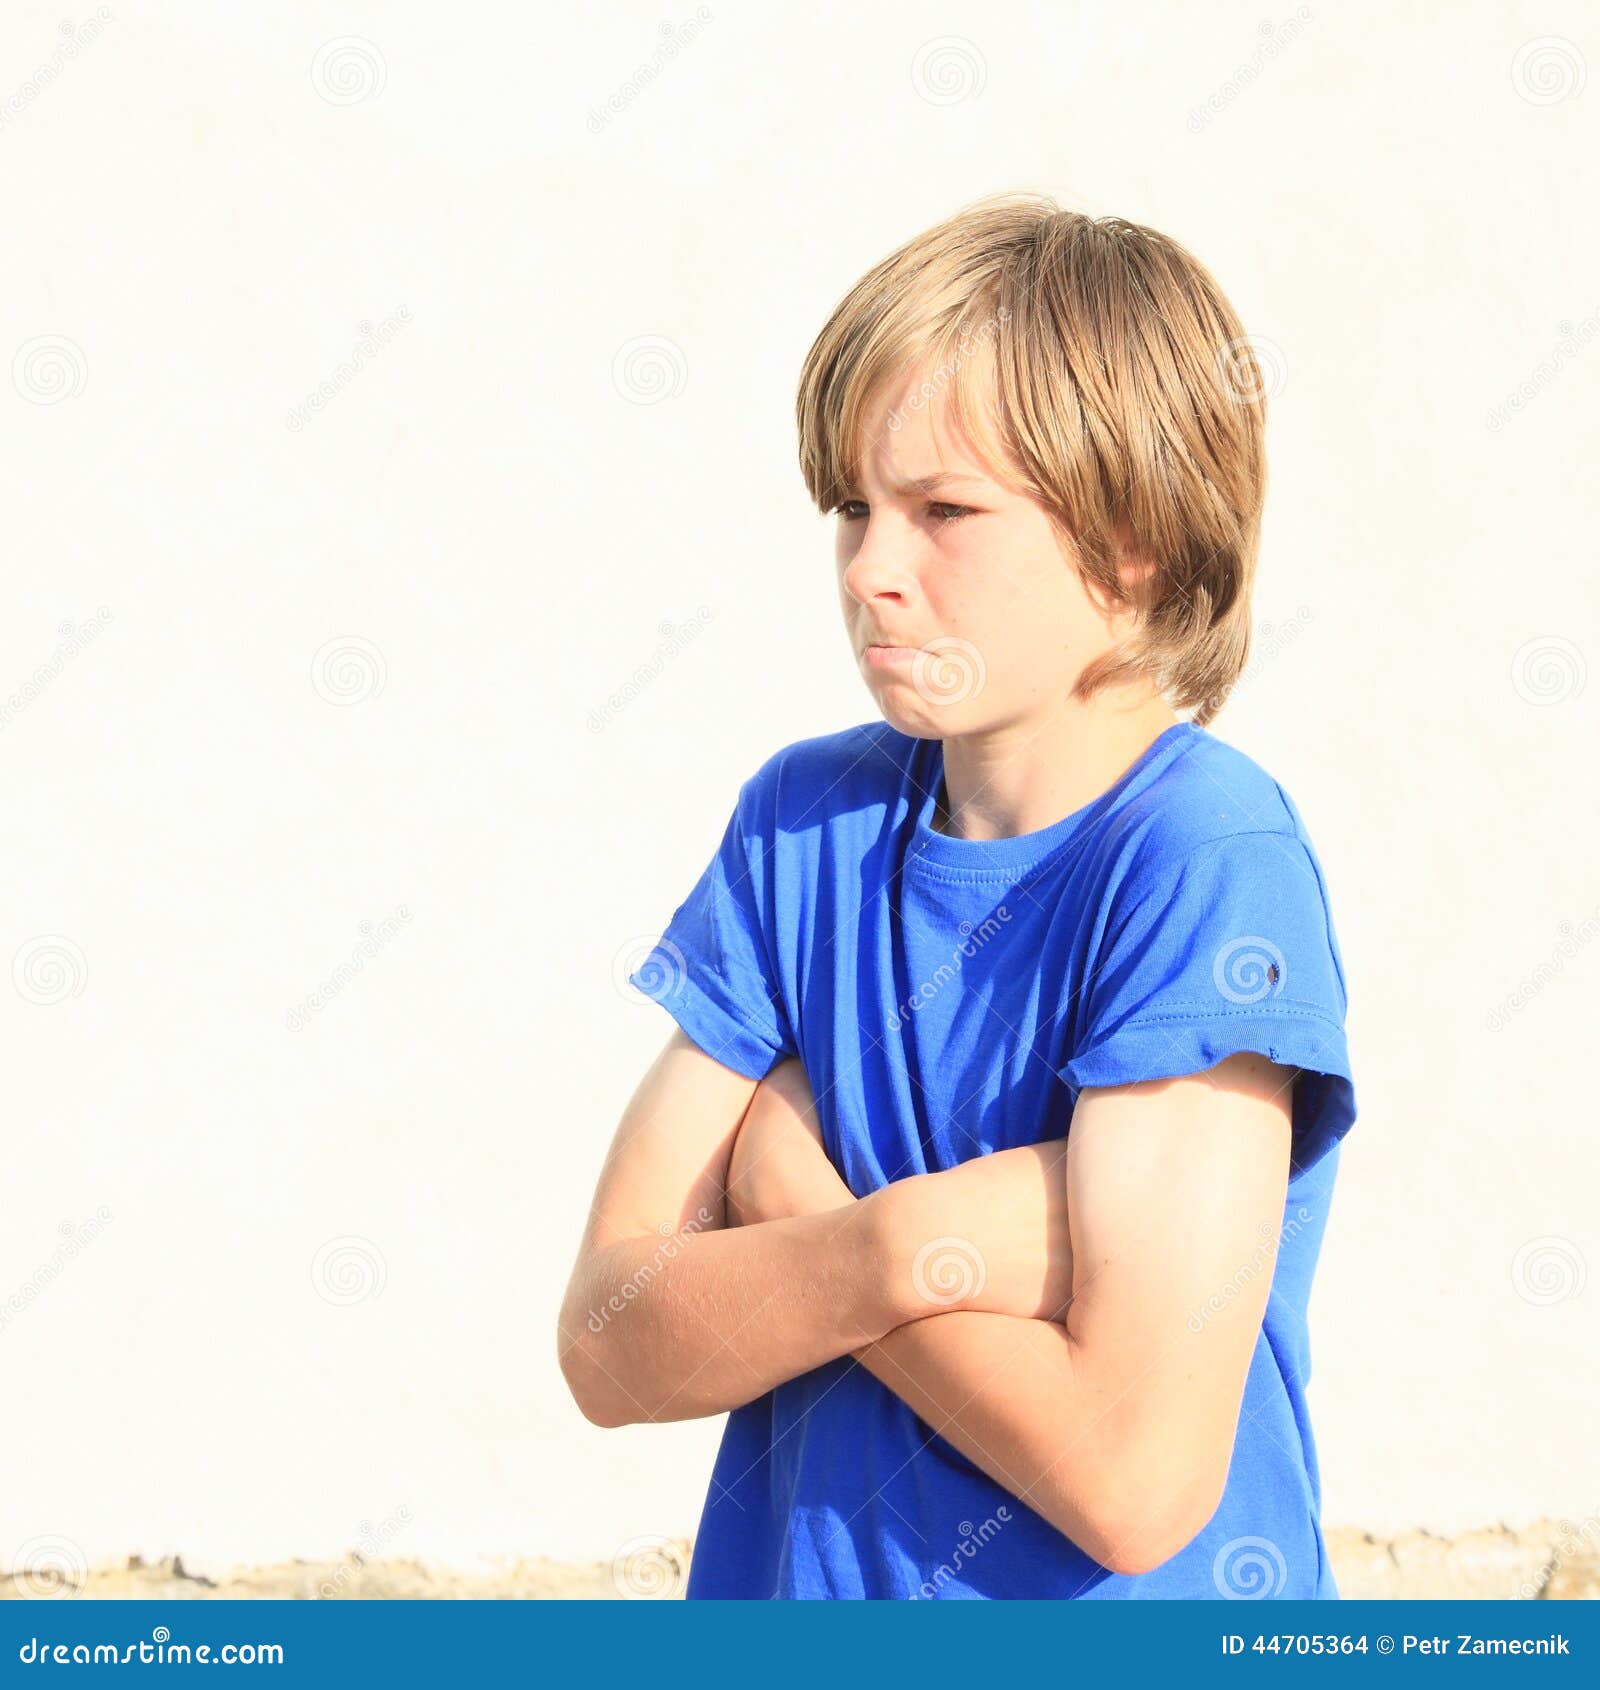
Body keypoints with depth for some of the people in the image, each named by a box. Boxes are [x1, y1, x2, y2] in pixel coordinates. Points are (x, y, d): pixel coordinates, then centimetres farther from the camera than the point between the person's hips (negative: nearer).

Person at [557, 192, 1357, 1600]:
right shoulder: (803, 823, -1)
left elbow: (1139, 1474, -23)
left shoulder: (1208, 861, -17)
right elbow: (610, 1346, -7)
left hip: (1119, 1638, -4)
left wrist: (789, 1199, -13)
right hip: (782, 1586, 4)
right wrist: (900, 1247, -22)